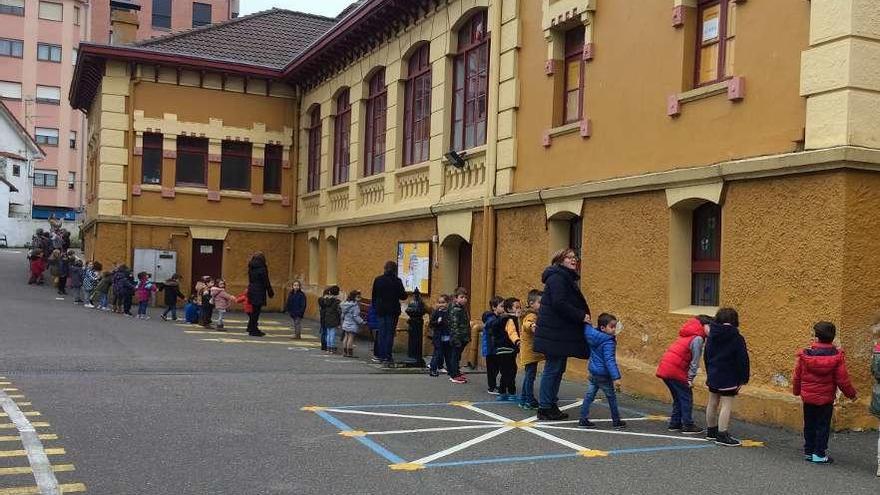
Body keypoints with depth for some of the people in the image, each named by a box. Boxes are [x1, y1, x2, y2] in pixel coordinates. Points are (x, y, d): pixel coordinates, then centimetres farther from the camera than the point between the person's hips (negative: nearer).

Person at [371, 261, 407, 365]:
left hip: (380, 310, 3)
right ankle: (388, 357, -3)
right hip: (392, 310, -3)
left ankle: (382, 356, 12)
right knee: (390, 333, 0)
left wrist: (375, 307, 16)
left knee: (381, 333, 10)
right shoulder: (397, 281, -9)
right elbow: (403, 296, -7)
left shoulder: (378, 280, 2)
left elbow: (374, 296, 7)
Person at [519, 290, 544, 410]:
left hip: (528, 352, 11)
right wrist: (532, 325, -60)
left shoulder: (529, 315, 15)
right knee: (530, 376, -7)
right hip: (530, 352, -11)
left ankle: (523, 400, 22)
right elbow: (527, 324, -41)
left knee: (528, 376, 16)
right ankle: (530, 401, -4)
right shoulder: (532, 316, -17)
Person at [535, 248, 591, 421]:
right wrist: (581, 316, -17)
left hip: (561, 333, 10)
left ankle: (550, 406, 20)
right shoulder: (557, 277, -13)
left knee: (557, 369, 13)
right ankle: (546, 408, 1)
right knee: (553, 369, -5)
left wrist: (582, 316, 7)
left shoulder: (567, 278, 19)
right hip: (555, 333, -10)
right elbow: (559, 304, -22)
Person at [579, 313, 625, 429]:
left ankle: (583, 419, 11)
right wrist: (616, 378, -29)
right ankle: (616, 421, 21)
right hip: (604, 375, -7)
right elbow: (609, 361, -27)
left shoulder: (592, 337, -1)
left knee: (589, 395, 10)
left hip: (593, 373, 7)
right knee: (611, 398, 9)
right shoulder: (608, 342, -21)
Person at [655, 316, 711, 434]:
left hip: (664, 368, 9)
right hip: (675, 371, -9)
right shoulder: (698, 339, -10)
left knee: (678, 398, 19)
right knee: (686, 398, 3)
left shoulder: (688, 334, 18)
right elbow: (695, 361, -11)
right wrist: (690, 378, -5)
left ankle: (675, 424, 23)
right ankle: (688, 426, 8)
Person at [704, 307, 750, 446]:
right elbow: (743, 360, -13)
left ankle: (711, 431, 28)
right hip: (729, 378, -7)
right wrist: (743, 379, -7)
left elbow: (706, 356, 14)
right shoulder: (737, 338, -13)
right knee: (726, 406, -4)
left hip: (713, 376, 7)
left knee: (712, 403, 16)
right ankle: (722, 435, -6)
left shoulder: (711, 336, 6)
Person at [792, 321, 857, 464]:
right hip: (826, 399, -2)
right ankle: (819, 454, 11)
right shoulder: (837, 356, -13)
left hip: (808, 398, 2)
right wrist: (851, 394, 8)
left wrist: (797, 391, 19)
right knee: (823, 426, 8)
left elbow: (797, 376, 1)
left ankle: (808, 451, 22)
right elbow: (843, 380, -9)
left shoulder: (805, 355, -8)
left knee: (809, 425, 15)